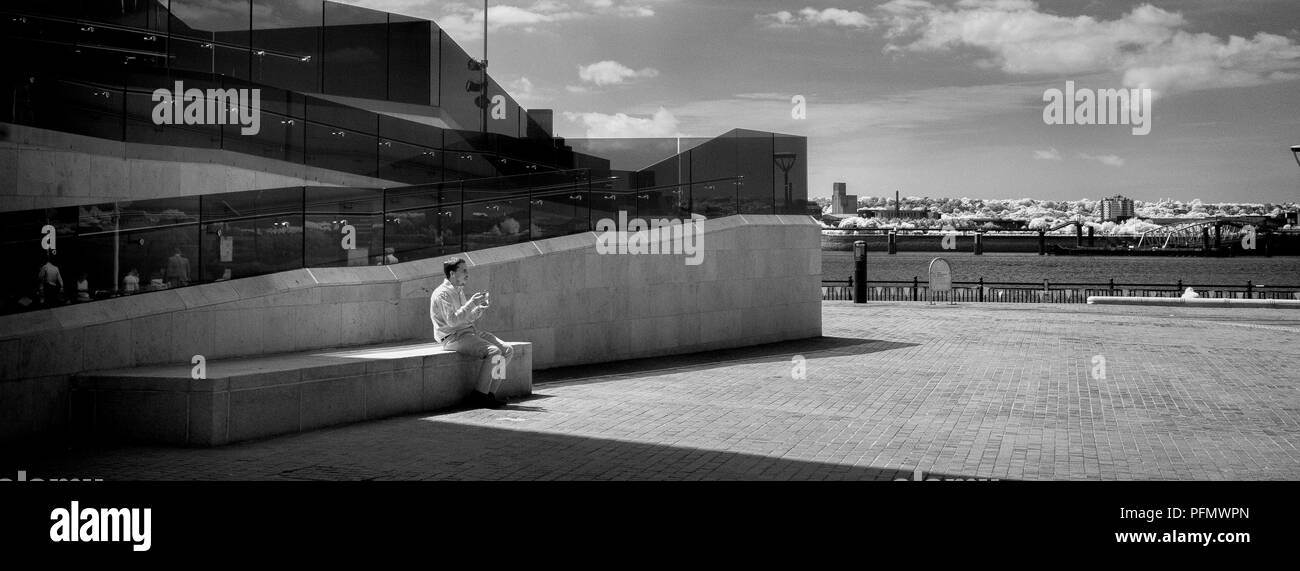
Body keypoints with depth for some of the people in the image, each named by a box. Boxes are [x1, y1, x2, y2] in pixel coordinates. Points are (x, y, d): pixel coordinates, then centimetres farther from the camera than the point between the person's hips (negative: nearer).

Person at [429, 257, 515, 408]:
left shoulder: (459, 291, 19)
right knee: (493, 352, -27)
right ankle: (479, 395, -16)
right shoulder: (442, 294, -11)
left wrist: (479, 309, 5)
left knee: (507, 350, -5)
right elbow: (452, 320, -23)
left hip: (469, 331, 10)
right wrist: (471, 303, -21)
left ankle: (490, 394, -6)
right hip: (452, 337, -10)